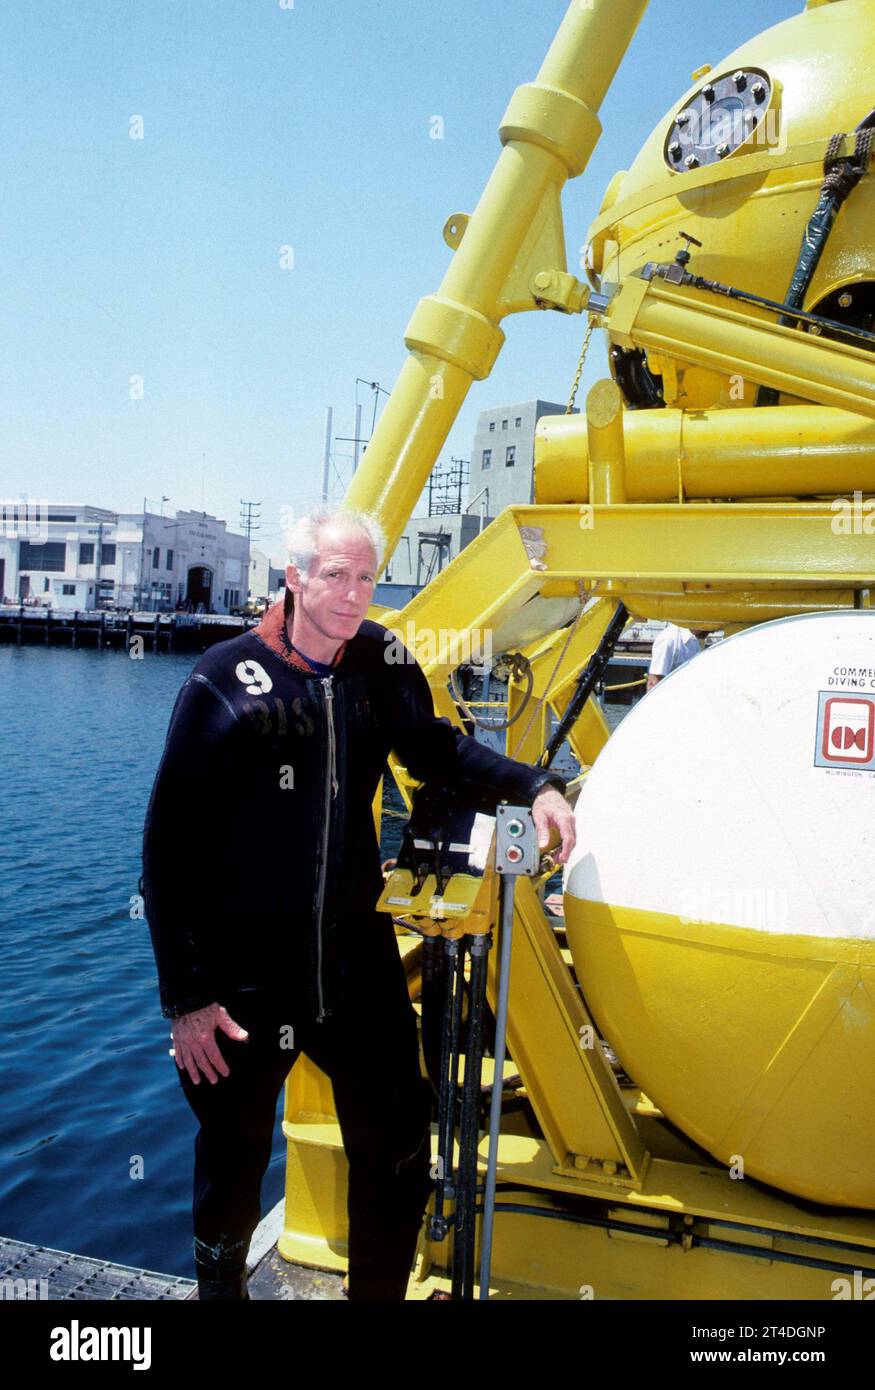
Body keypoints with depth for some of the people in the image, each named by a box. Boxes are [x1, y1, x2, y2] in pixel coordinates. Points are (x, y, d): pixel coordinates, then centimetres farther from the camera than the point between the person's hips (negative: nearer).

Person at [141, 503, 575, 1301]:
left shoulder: (383, 664, -3)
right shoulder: (226, 681, -14)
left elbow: (435, 748, 15)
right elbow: (170, 845, -10)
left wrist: (533, 785, -2)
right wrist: (186, 994, -10)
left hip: (357, 965, 3)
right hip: (246, 980, -2)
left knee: (398, 1153, 9)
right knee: (233, 1166, 16)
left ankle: (380, 1290, 36)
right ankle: (220, 1285, 44)